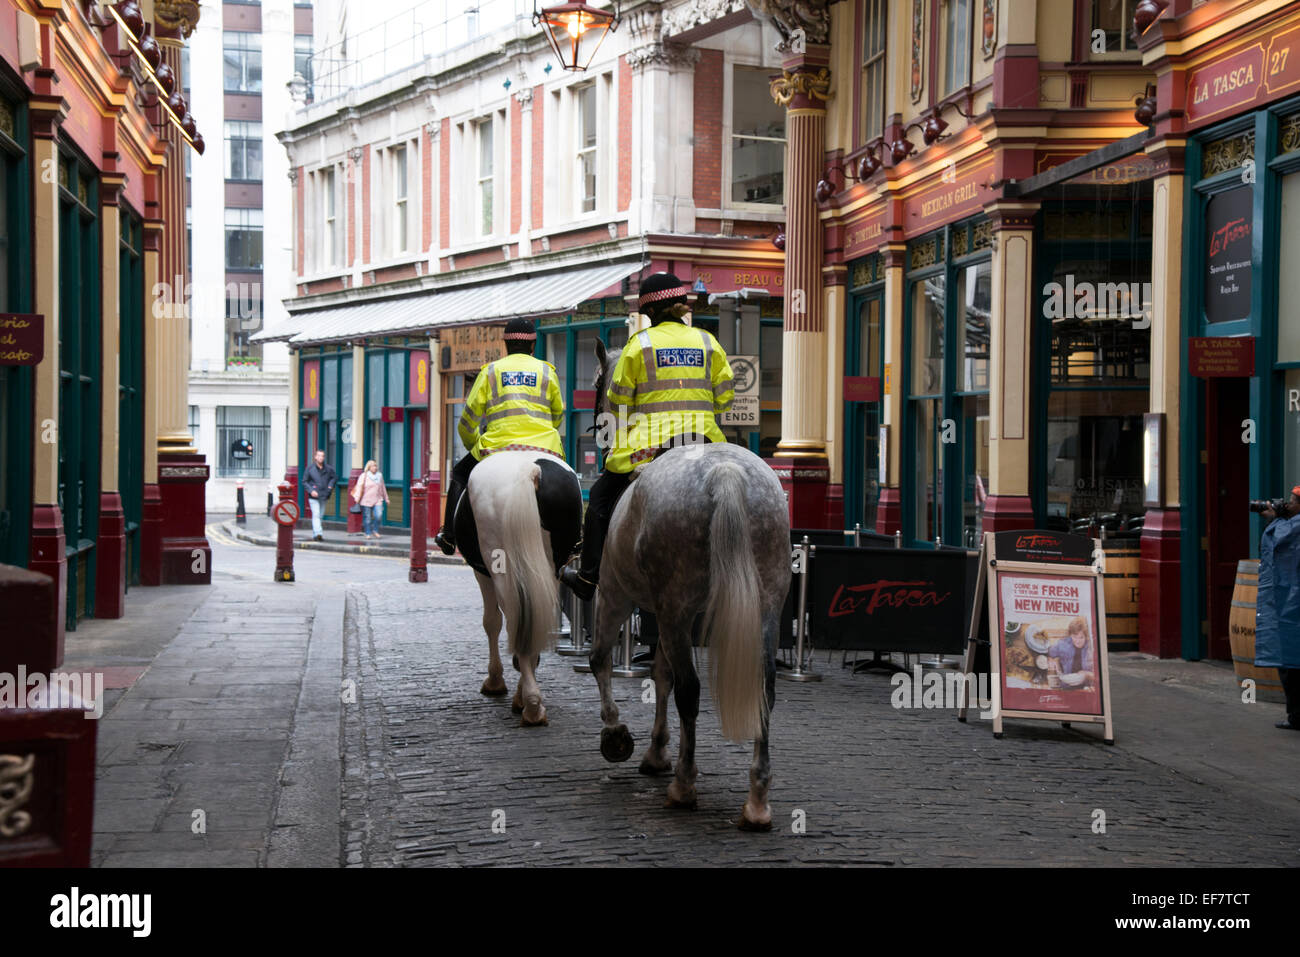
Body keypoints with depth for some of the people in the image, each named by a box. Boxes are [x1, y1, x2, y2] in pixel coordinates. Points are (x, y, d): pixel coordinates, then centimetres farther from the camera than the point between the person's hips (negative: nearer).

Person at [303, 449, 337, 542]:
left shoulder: (328, 469, 5)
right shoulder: (310, 468, -2)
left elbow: (334, 478, 22)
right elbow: (304, 481, 1)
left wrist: (331, 485, 4)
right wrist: (311, 490, -12)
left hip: (324, 496, 4)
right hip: (313, 496, -4)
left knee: (320, 516, 8)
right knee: (316, 514, -16)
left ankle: (315, 534, 19)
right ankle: (318, 533, -26)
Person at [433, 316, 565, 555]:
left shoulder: (491, 370, 11)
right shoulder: (547, 371, 14)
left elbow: (470, 416, 9)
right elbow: (558, 414, 22)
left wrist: (471, 444, 27)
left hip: (498, 445, -1)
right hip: (544, 448, 1)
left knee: (460, 475, 22)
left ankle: (449, 534, 13)